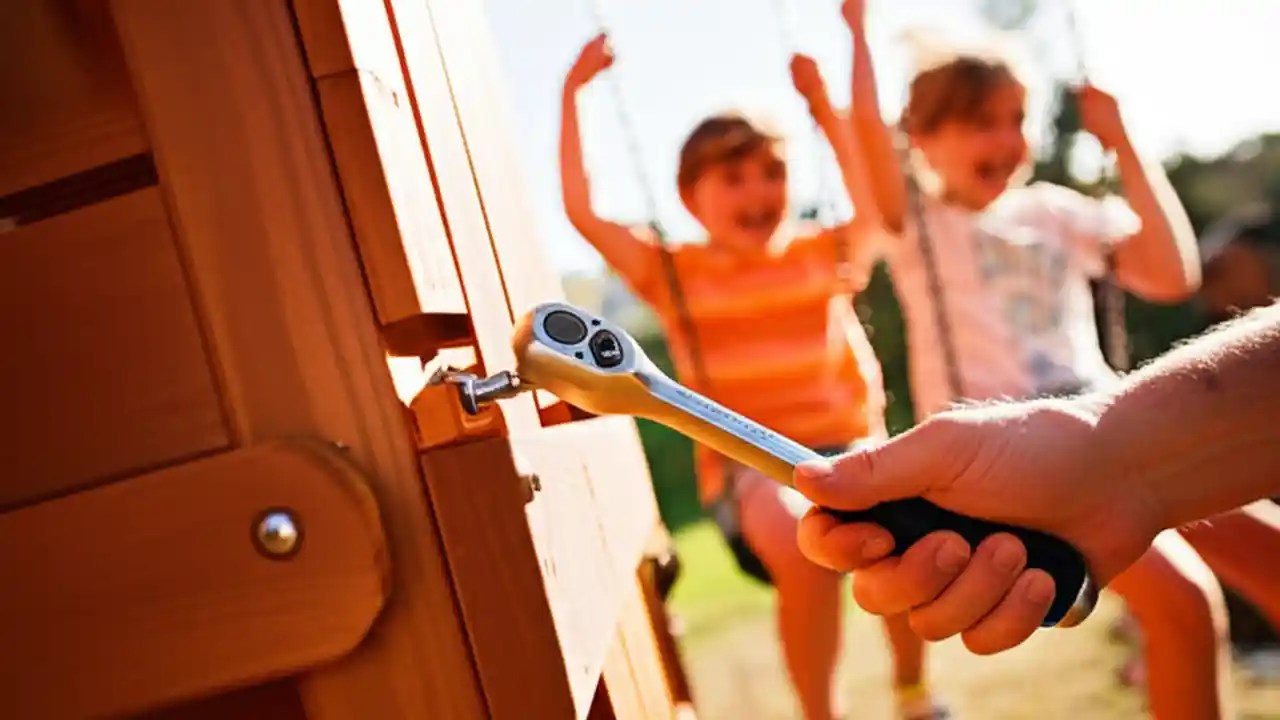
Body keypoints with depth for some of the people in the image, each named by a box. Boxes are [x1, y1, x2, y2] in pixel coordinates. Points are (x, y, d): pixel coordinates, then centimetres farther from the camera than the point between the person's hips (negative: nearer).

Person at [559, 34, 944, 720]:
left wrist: (821, 104, 10)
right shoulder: (673, 272, 6)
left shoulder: (823, 253, 12)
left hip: (848, 447, 3)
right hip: (748, 467, -2)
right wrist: (573, 95, -1)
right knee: (803, 545, -36)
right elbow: (581, 211, -1)